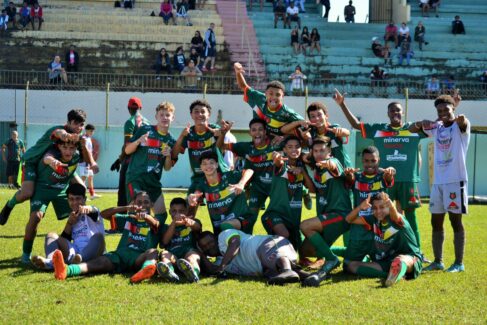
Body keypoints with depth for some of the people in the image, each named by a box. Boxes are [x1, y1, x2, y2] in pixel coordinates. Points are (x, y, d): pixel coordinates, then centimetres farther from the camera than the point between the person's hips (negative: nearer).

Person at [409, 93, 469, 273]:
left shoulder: (460, 126, -5)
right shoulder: (436, 127, 12)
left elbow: (462, 120, -29)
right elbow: (412, 129, 13)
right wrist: (420, 123, -4)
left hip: (456, 180, -7)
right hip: (438, 181, 7)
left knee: (455, 220, -3)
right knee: (436, 222, 9)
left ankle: (459, 263, 3)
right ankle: (438, 261, 18)